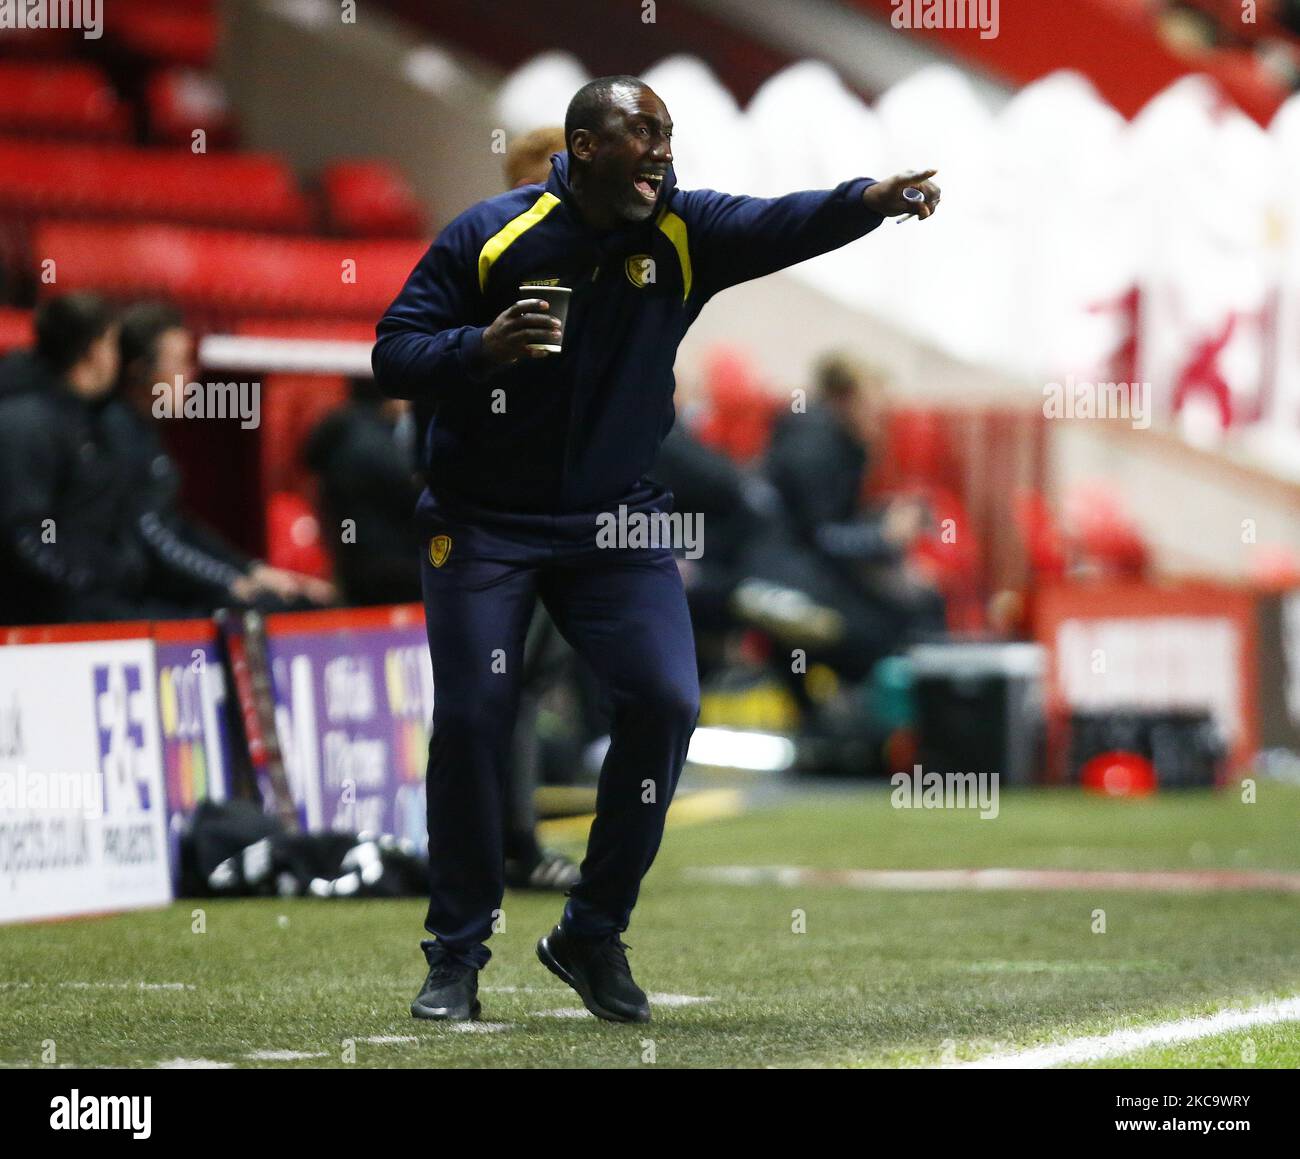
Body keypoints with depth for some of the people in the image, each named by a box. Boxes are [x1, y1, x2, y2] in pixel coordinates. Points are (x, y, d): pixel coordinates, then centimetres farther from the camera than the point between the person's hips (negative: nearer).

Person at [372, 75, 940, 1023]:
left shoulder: (684, 233, -5)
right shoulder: (490, 236, -10)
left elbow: (779, 226, -23)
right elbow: (393, 355, -9)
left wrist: (869, 200, -42)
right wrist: (482, 346, -29)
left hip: (618, 521, 2)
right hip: (483, 525, -2)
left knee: (666, 702, -12)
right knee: (472, 723, -8)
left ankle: (593, 937, 5)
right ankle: (457, 955, 9)